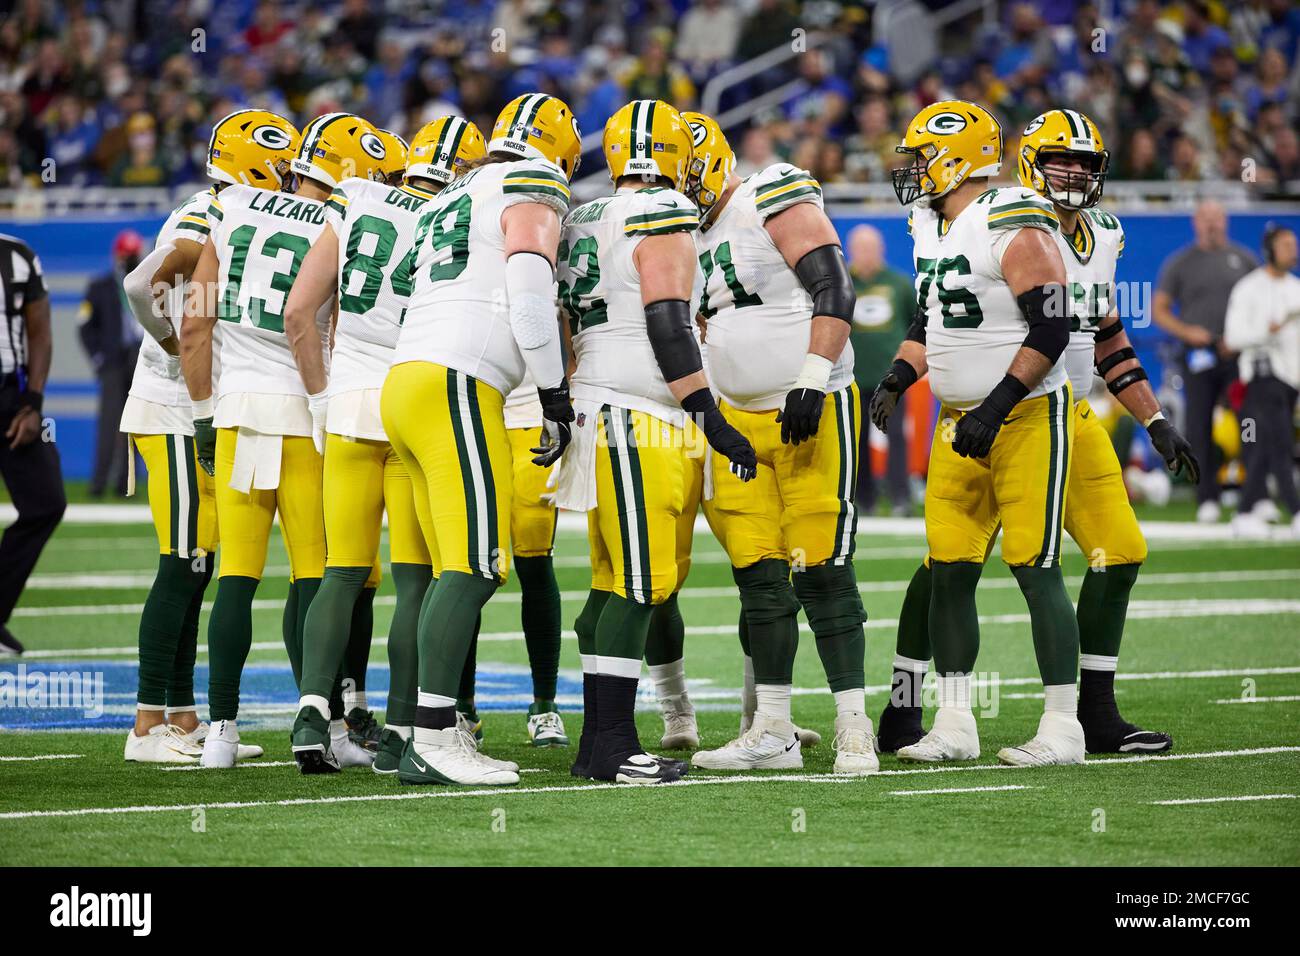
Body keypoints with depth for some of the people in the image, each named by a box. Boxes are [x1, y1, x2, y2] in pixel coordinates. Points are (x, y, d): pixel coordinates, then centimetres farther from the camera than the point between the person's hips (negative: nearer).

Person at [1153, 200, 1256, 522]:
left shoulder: (1244, 258, 12)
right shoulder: (1179, 263, 7)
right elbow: (1159, 309, 8)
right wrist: (1186, 331, -9)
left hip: (1238, 354, 1)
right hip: (1199, 352, -1)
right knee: (1200, 428, -5)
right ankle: (1207, 499, -1)